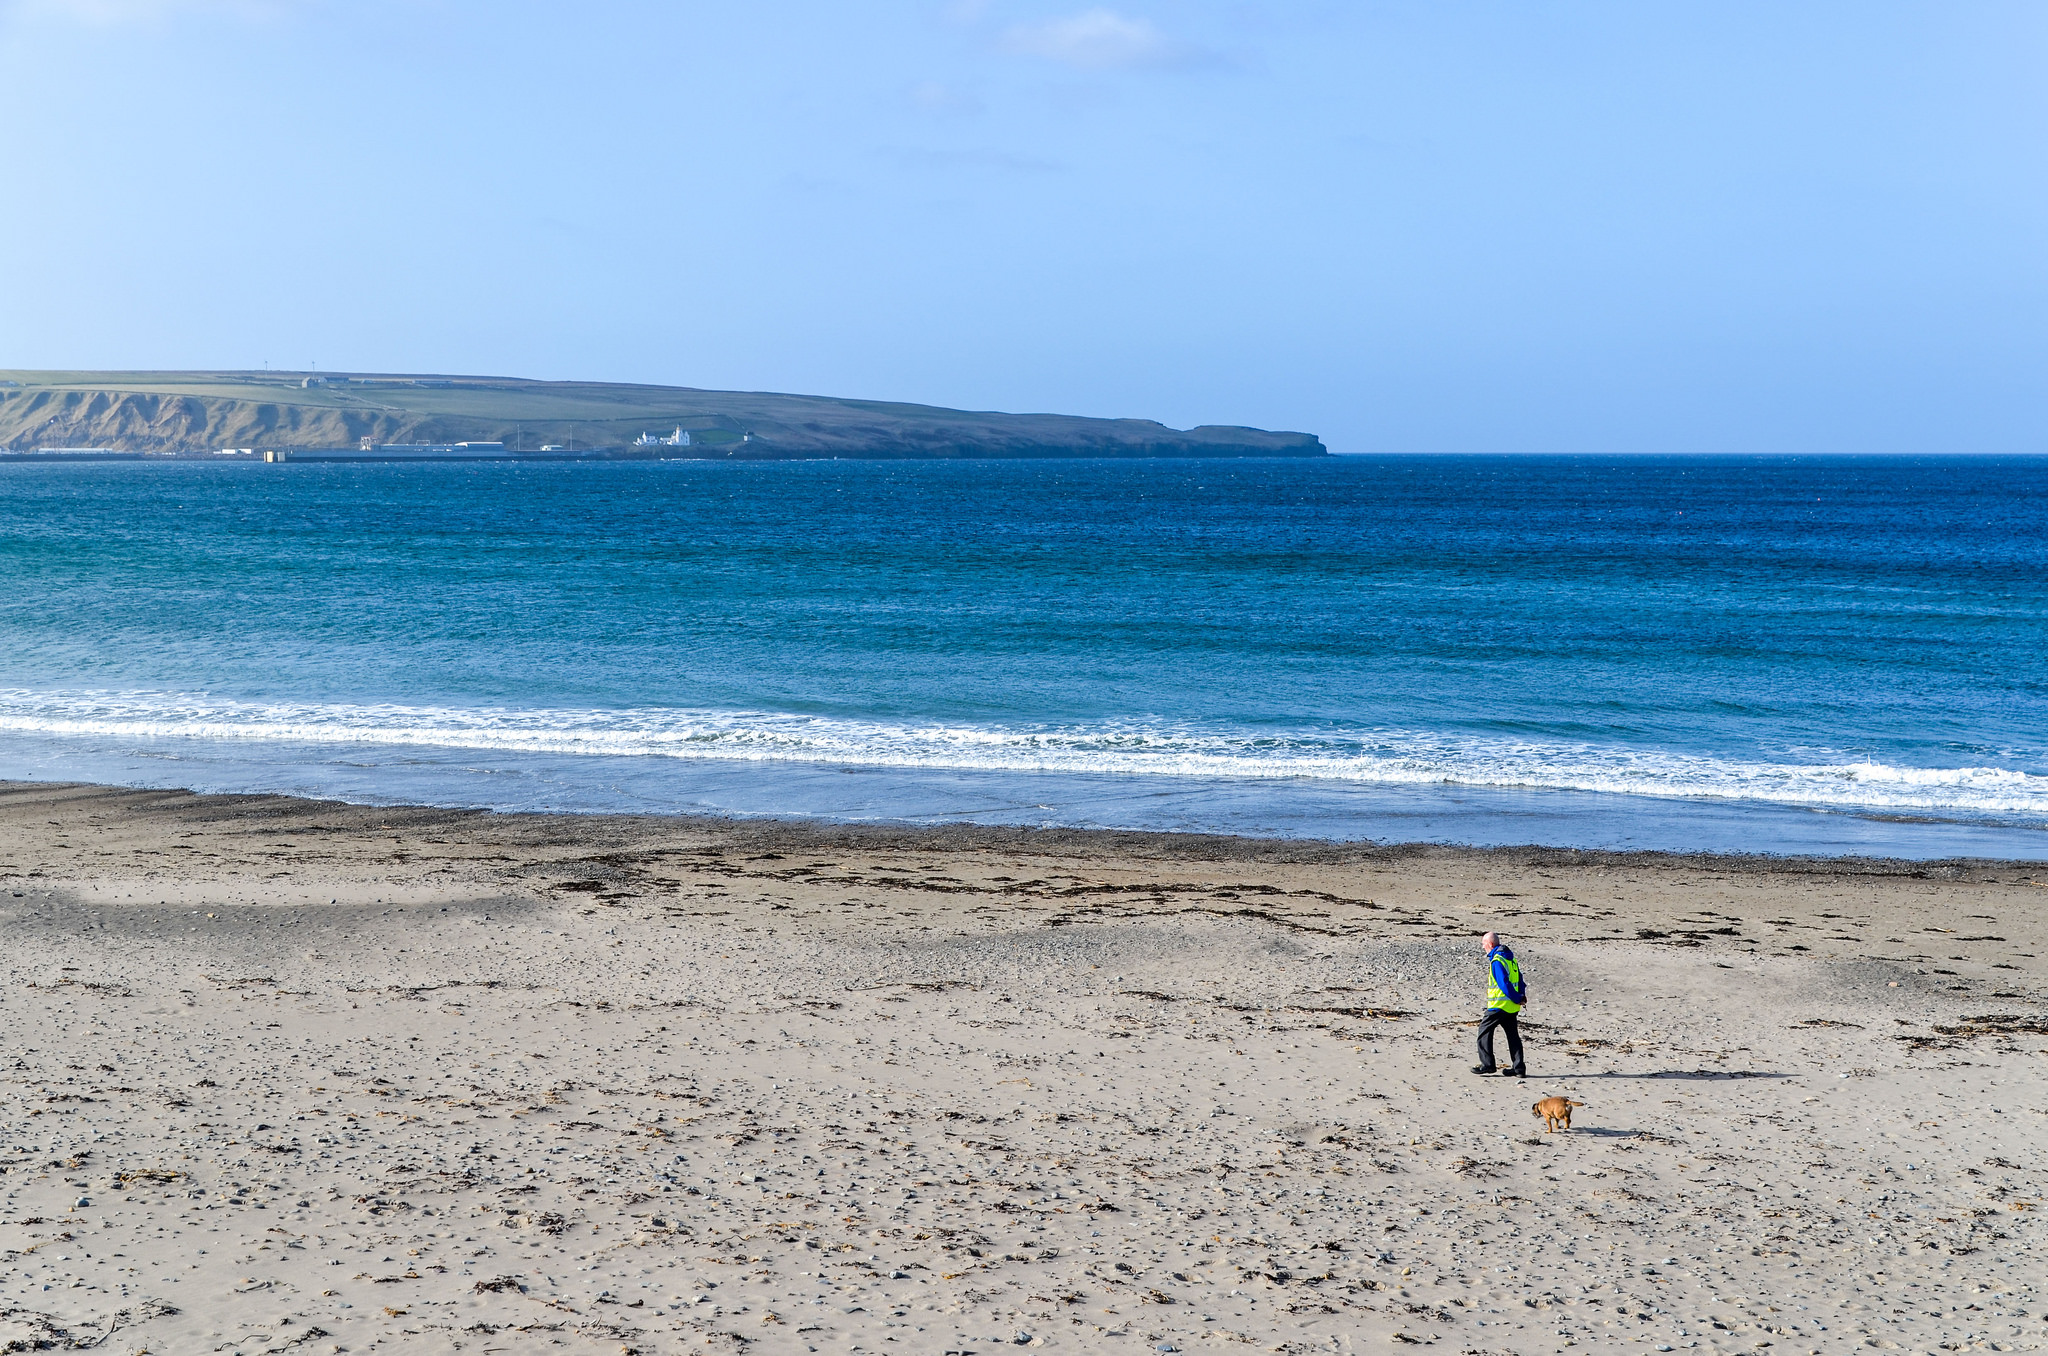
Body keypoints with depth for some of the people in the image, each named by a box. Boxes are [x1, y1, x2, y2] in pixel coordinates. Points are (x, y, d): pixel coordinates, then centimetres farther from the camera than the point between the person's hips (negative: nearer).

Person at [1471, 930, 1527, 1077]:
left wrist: (1517, 998, -13)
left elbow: (1504, 983, -21)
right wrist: (1521, 995, 8)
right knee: (1512, 1035, 10)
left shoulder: (1496, 960, -16)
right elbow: (1519, 978, 15)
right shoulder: (1510, 957, 13)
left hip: (1499, 1004, -9)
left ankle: (1487, 1064, 2)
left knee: (1484, 1030, 3)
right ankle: (1519, 1068, 9)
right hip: (1512, 1006, 9)